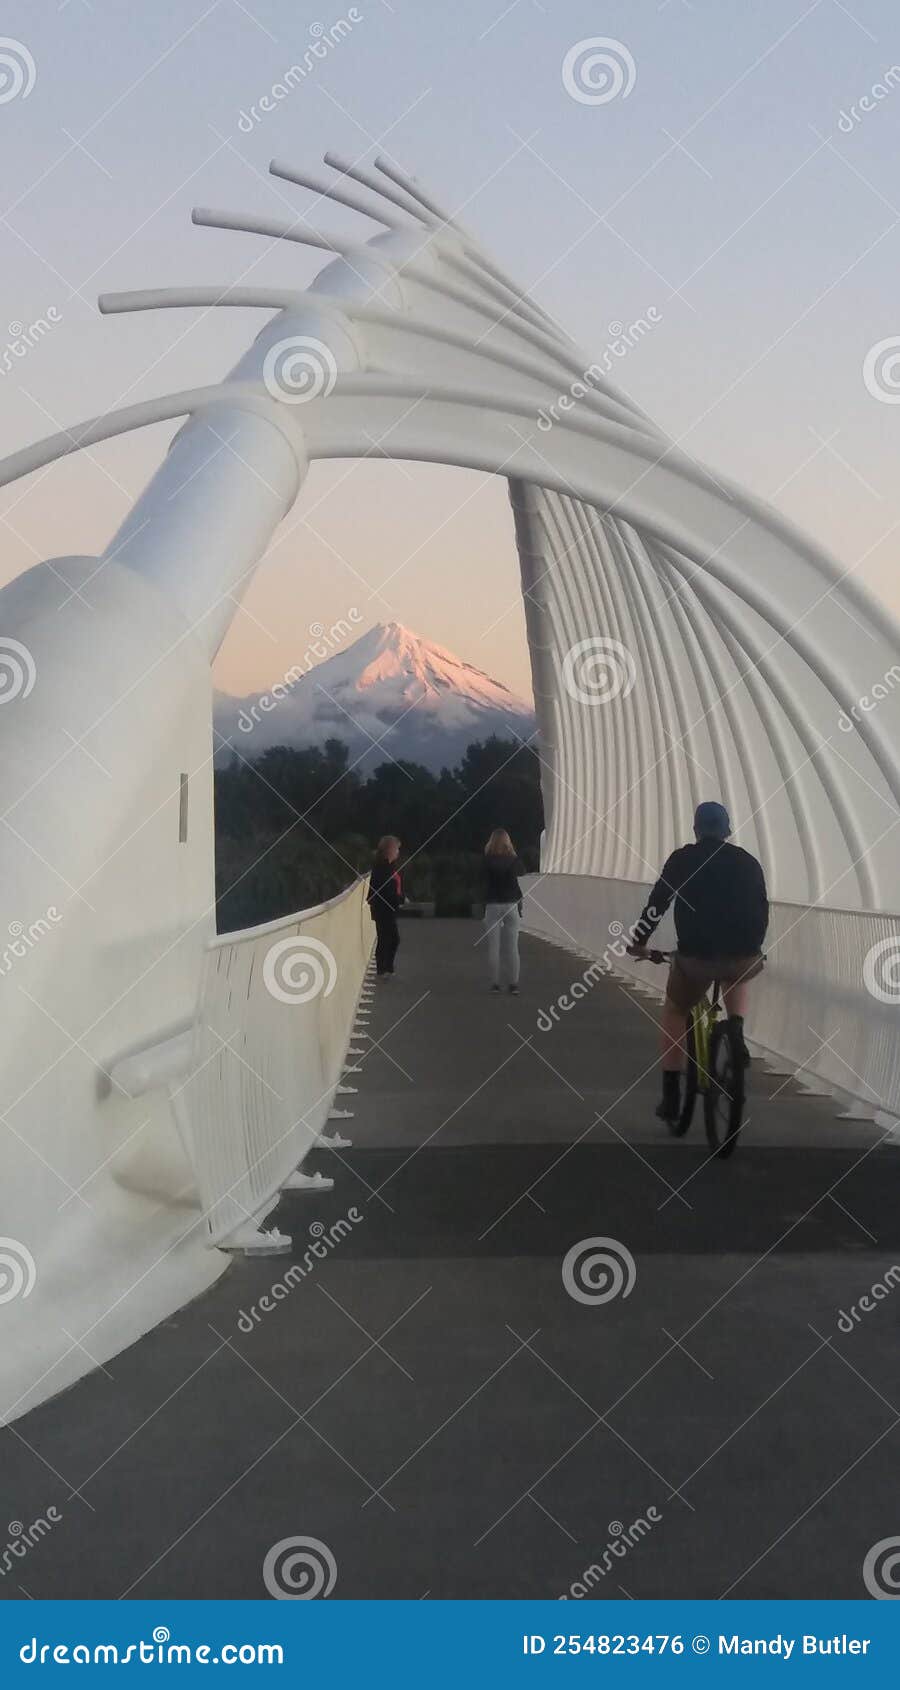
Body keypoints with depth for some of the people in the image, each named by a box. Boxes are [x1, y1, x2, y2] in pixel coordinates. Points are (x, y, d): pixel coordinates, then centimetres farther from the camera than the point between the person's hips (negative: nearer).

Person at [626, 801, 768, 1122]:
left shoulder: (683, 859, 6)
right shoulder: (748, 862, 15)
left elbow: (657, 903, 9)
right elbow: (762, 911, 21)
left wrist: (639, 940, 24)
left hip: (696, 957, -2)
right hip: (744, 958, 2)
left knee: (674, 1011, 25)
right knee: (735, 979, 39)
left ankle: (671, 1097, 19)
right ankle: (736, 1031, 12)